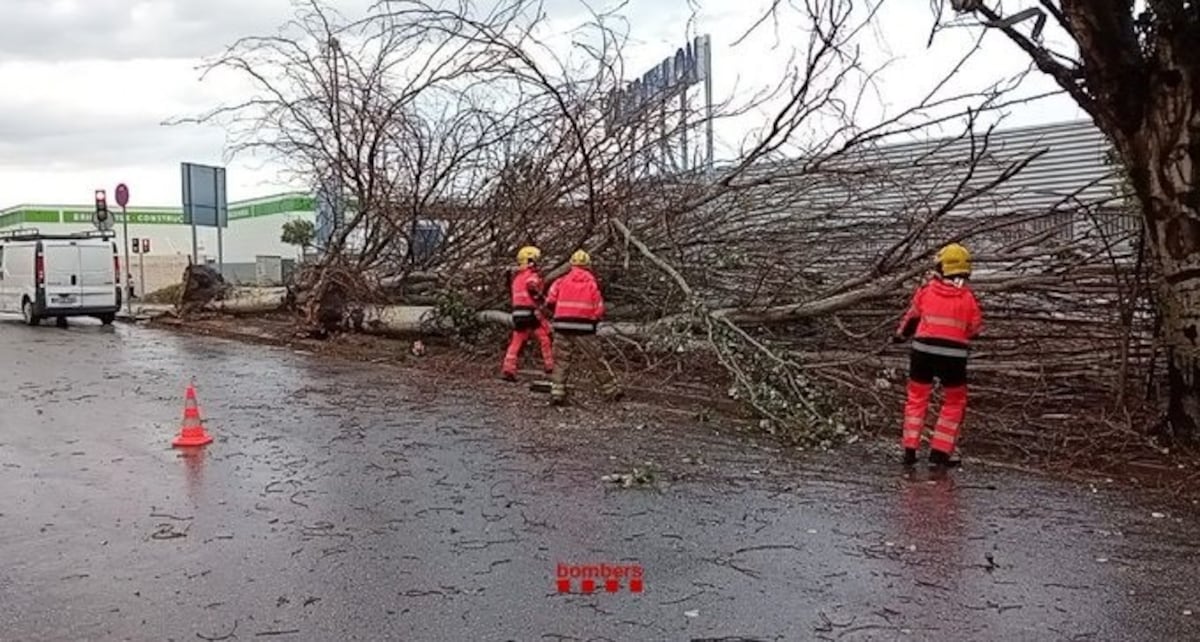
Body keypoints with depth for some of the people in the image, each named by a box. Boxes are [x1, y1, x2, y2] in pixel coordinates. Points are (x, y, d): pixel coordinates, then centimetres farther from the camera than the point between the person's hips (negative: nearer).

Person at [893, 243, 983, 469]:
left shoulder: (926, 289, 0)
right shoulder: (968, 297, -3)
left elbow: (912, 315, 13)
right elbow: (975, 329, 5)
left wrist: (901, 334, 31)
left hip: (923, 351, 1)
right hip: (954, 356, -1)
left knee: (917, 397, 16)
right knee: (954, 403, 15)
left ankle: (910, 450, 13)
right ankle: (939, 453, 11)